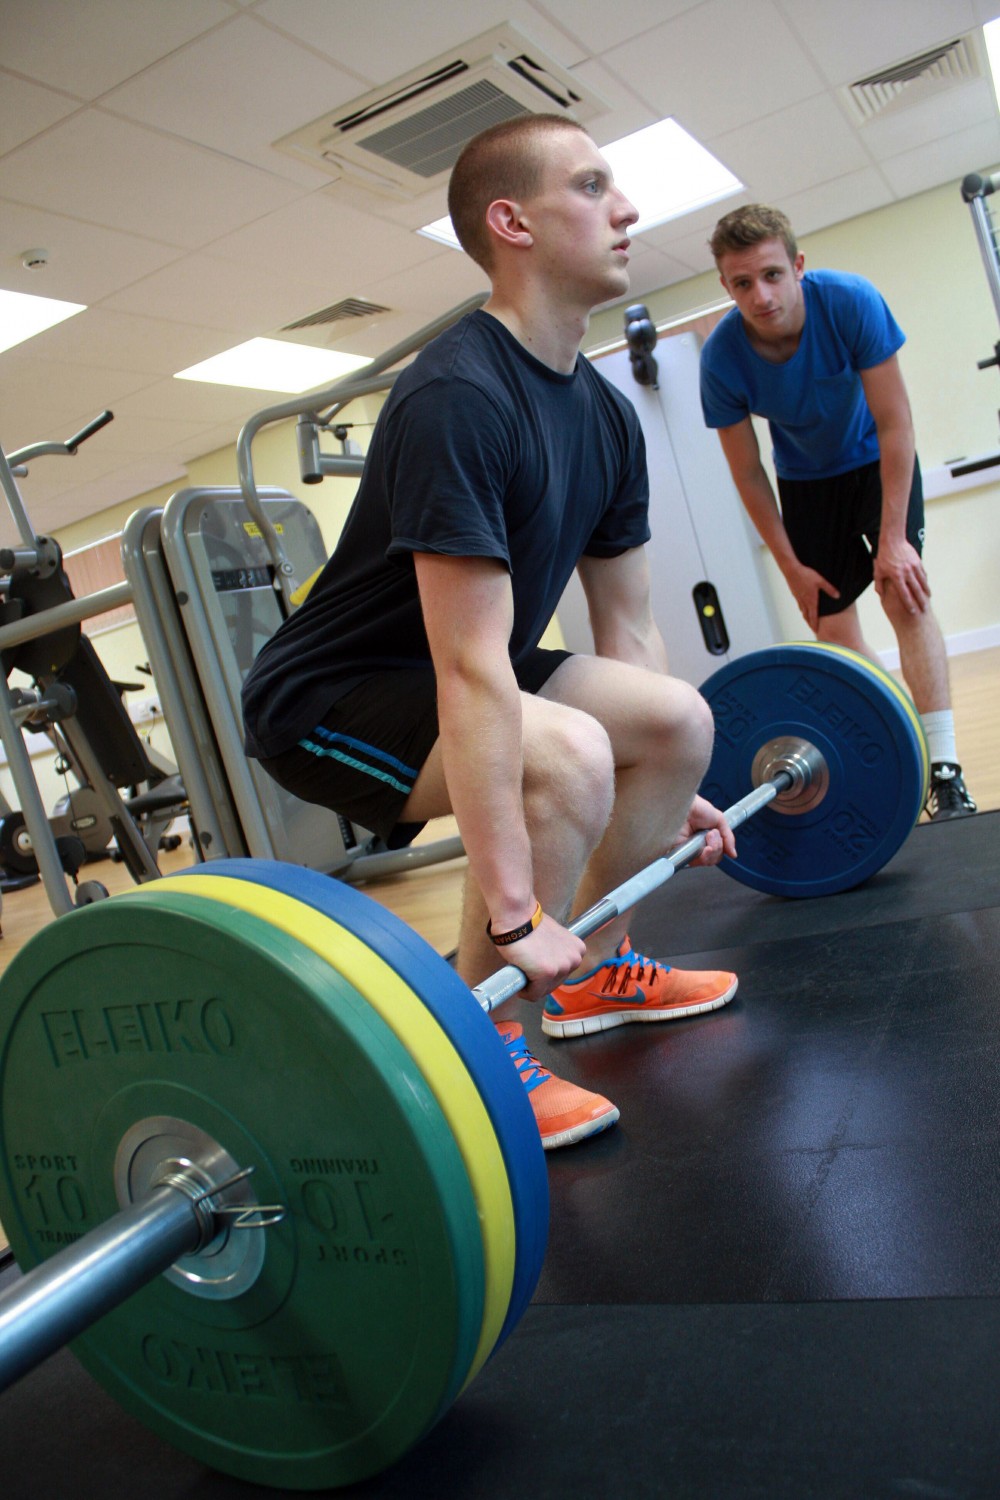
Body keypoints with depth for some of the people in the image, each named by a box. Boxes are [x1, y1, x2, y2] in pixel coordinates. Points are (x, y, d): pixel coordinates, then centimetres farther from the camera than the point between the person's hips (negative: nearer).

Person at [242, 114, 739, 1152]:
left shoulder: (604, 415, 3)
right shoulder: (458, 401, -27)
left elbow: (625, 622, 9)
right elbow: (472, 671, -32)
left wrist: (671, 791, 12)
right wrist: (512, 911, -32)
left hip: (451, 670, 9)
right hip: (327, 699, -9)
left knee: (679, 719, 2)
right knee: (566, 756, -32)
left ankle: (594, 975, 17)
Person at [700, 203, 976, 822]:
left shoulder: (851, 301, -29)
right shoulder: (722, 357, -25)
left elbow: (894, 425, -23)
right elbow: (748, 473, -12)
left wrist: (893, 537, -26)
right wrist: (791, 567, -10)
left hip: (877, 462, -2)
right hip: (806, 481, 2)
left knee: (905, 597, -19)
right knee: (836, 633, -2)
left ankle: (946, 775, -20)